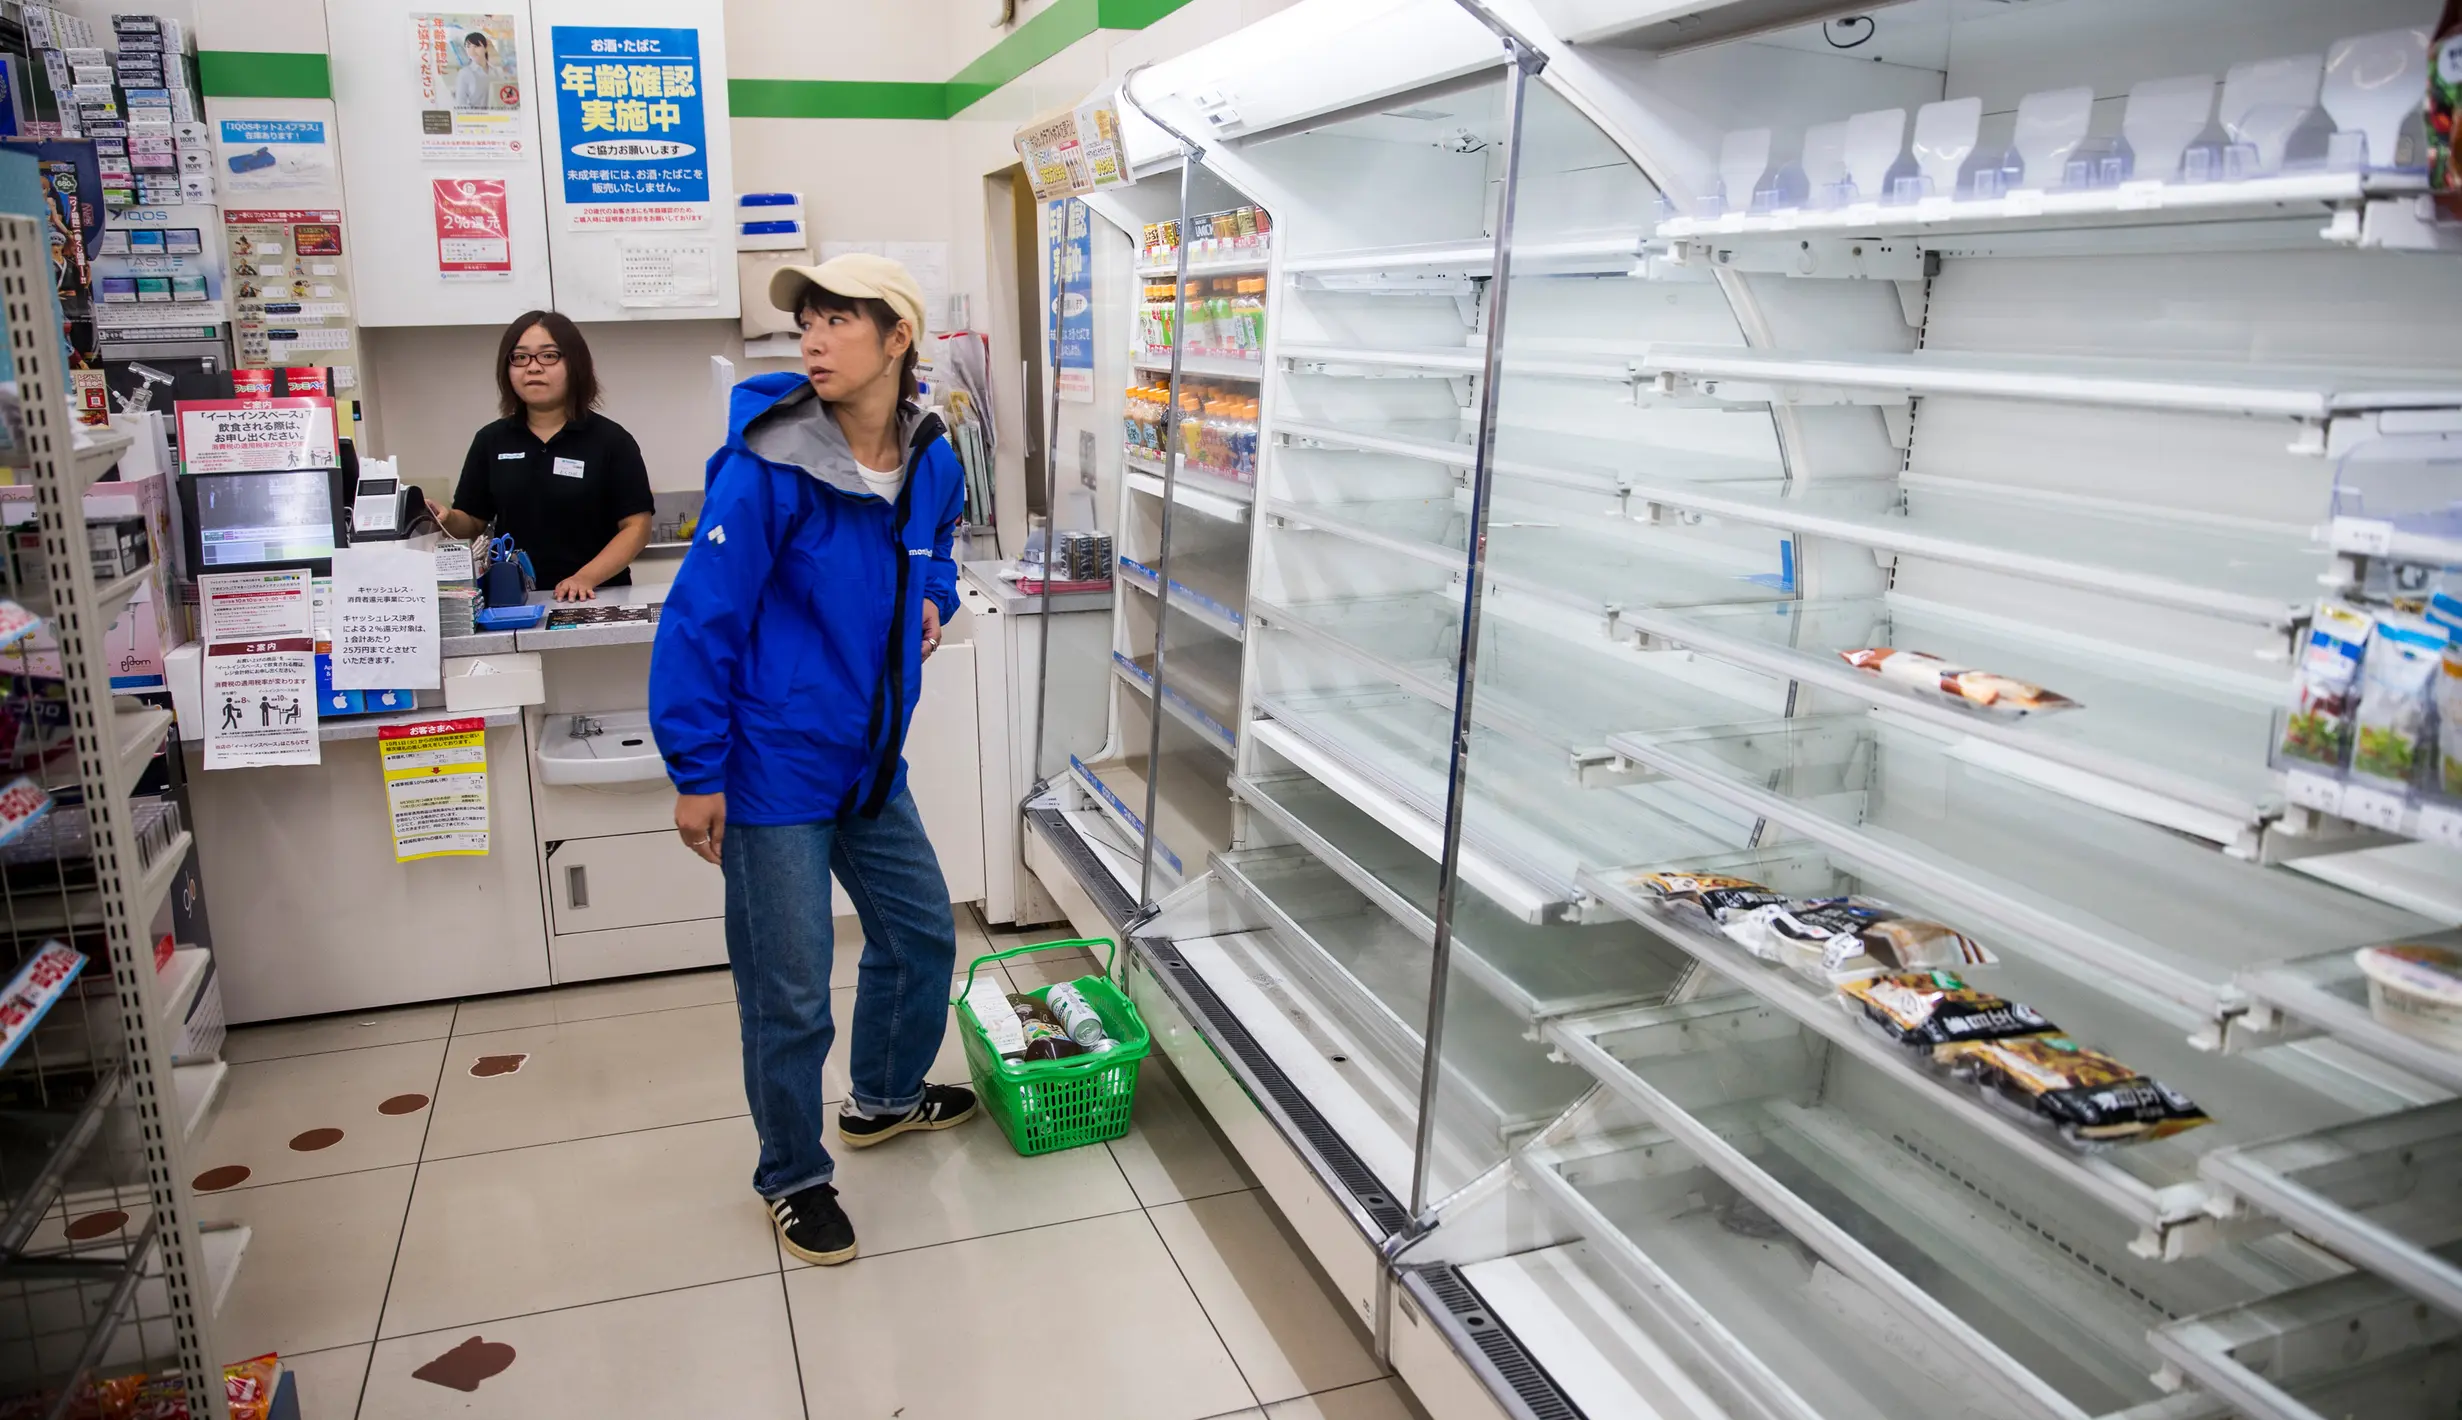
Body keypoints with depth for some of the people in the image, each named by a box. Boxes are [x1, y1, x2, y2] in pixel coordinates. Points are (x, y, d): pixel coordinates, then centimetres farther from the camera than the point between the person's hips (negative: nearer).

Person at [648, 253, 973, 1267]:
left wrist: (934, 597, -2)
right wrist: (696, 774, -15)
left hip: (871, 764, 7)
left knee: (921, 935, 22)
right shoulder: (768, 468, -20)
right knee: (788, 995, 5)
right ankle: (793, 1178, 31)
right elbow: (700, 620, -17)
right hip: (776, 772, -6)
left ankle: (883, 1099, 49)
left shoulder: (932, 463, -1)